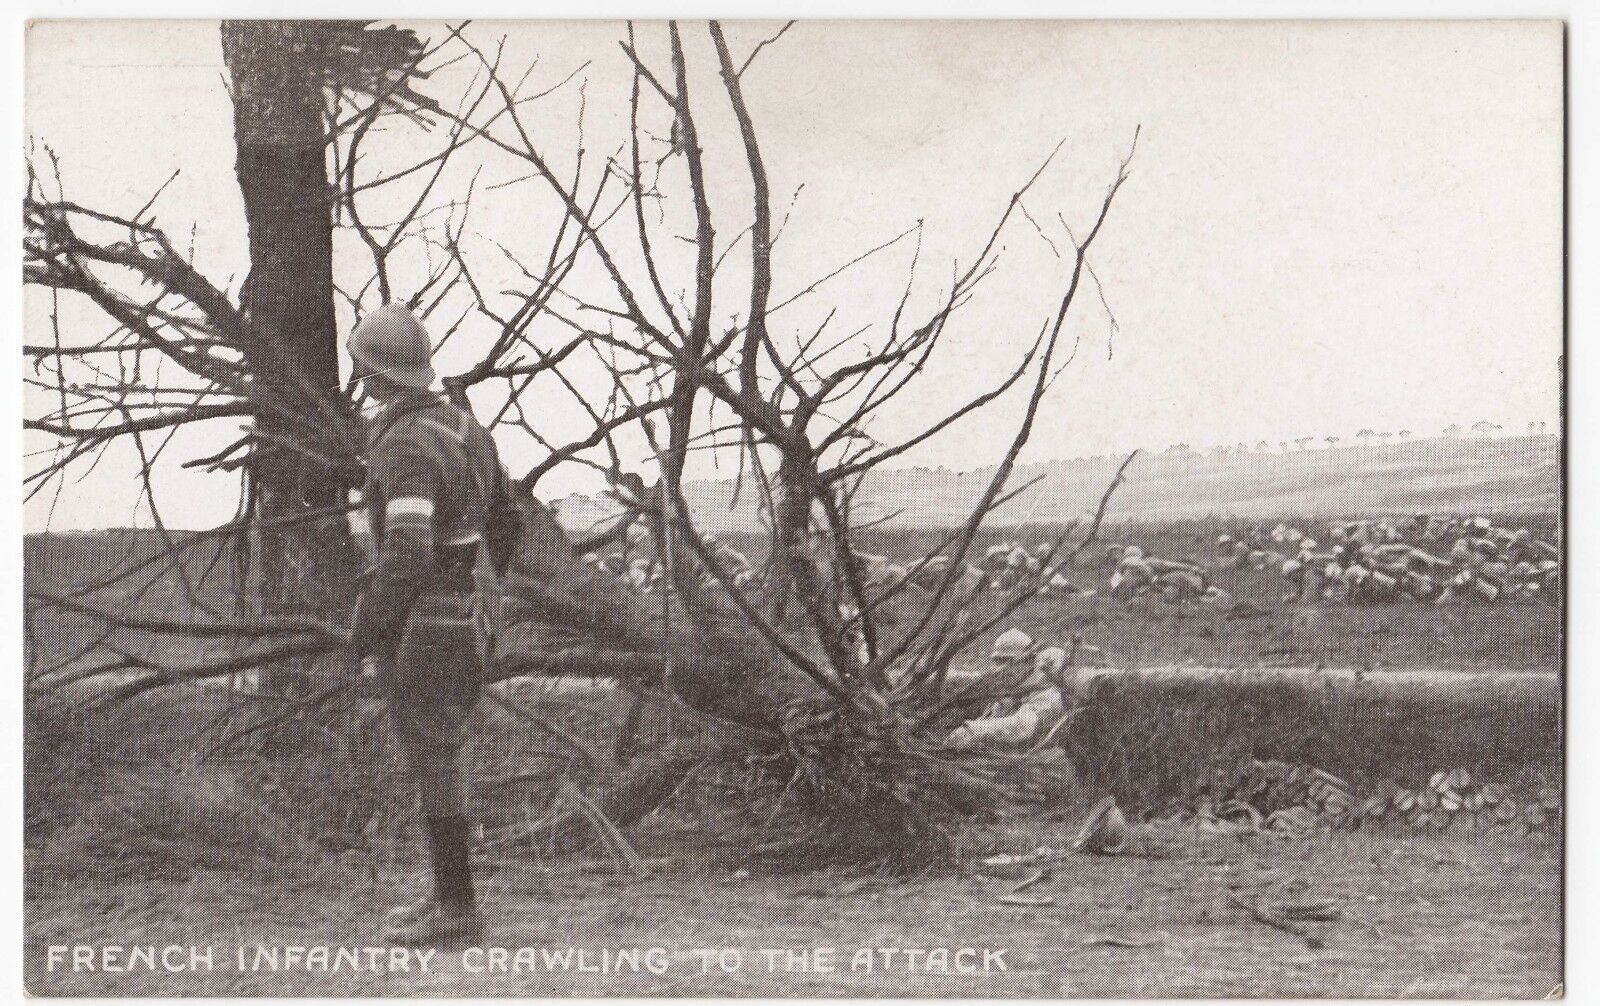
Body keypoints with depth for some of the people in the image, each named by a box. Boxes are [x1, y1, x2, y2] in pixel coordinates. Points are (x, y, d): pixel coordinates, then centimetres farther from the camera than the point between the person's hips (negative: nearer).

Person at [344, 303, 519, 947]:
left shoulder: (405, 446, -21)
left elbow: (407, 550, -29)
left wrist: (369, 627, -18)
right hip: (463, 617, 9)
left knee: (434, 767, -3)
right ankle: (450, 894, 23)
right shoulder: (465, 428, 9)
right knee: (440, 762, 16)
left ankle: (456, 908, 2)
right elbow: (504, 523, 19)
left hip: (417, 627, -9)